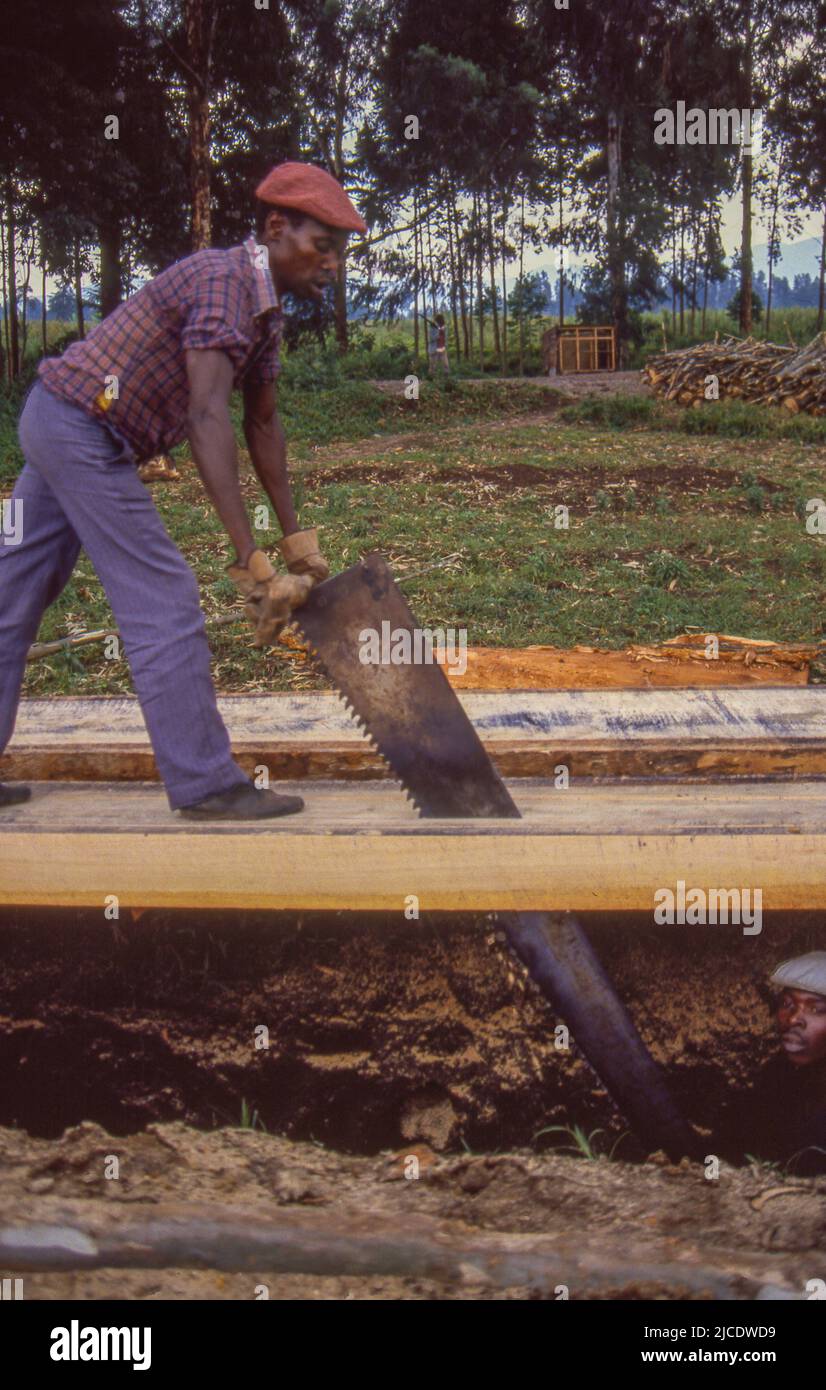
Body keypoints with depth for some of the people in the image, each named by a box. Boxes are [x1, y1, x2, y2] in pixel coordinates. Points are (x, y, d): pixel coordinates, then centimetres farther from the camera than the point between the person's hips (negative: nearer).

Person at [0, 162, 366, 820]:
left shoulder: (265, 308, 11)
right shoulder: (224, 280, -20)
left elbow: (262, 425, 18)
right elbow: (208, 418, -30)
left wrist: (297, 540, 18)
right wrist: (251, 561, -34)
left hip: (53, 423, 10)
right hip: (82, 428, -10)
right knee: (162, 600, -8)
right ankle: (205, 783, -1)